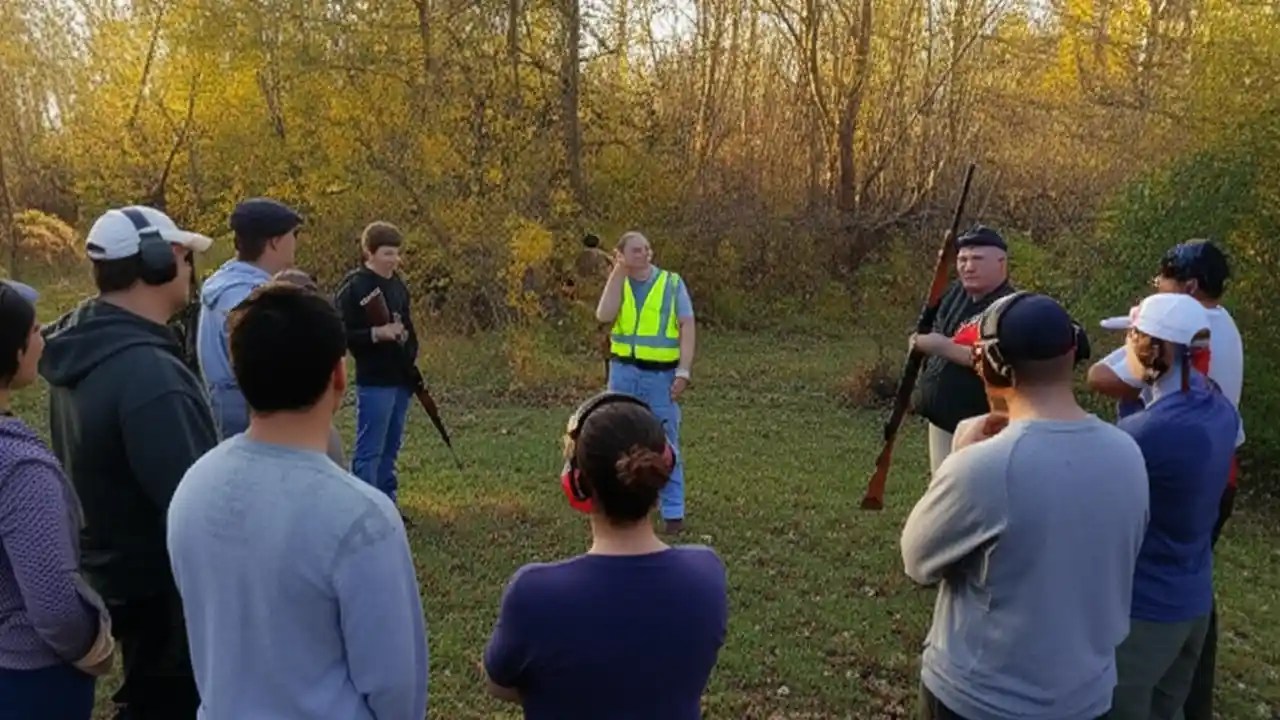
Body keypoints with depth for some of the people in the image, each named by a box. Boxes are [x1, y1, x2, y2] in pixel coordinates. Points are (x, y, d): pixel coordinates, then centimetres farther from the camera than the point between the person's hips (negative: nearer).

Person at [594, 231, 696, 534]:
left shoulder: (672, 282, -1)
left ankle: (673, 512, 11)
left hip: (661, 375, -3)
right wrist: (618, 272, -10)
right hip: (623, 372, 3)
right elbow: (604, 316, -13)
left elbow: (688, 327, -5)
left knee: (665, 445, 3)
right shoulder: (618, 285, 7)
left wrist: (684, 371, -14)